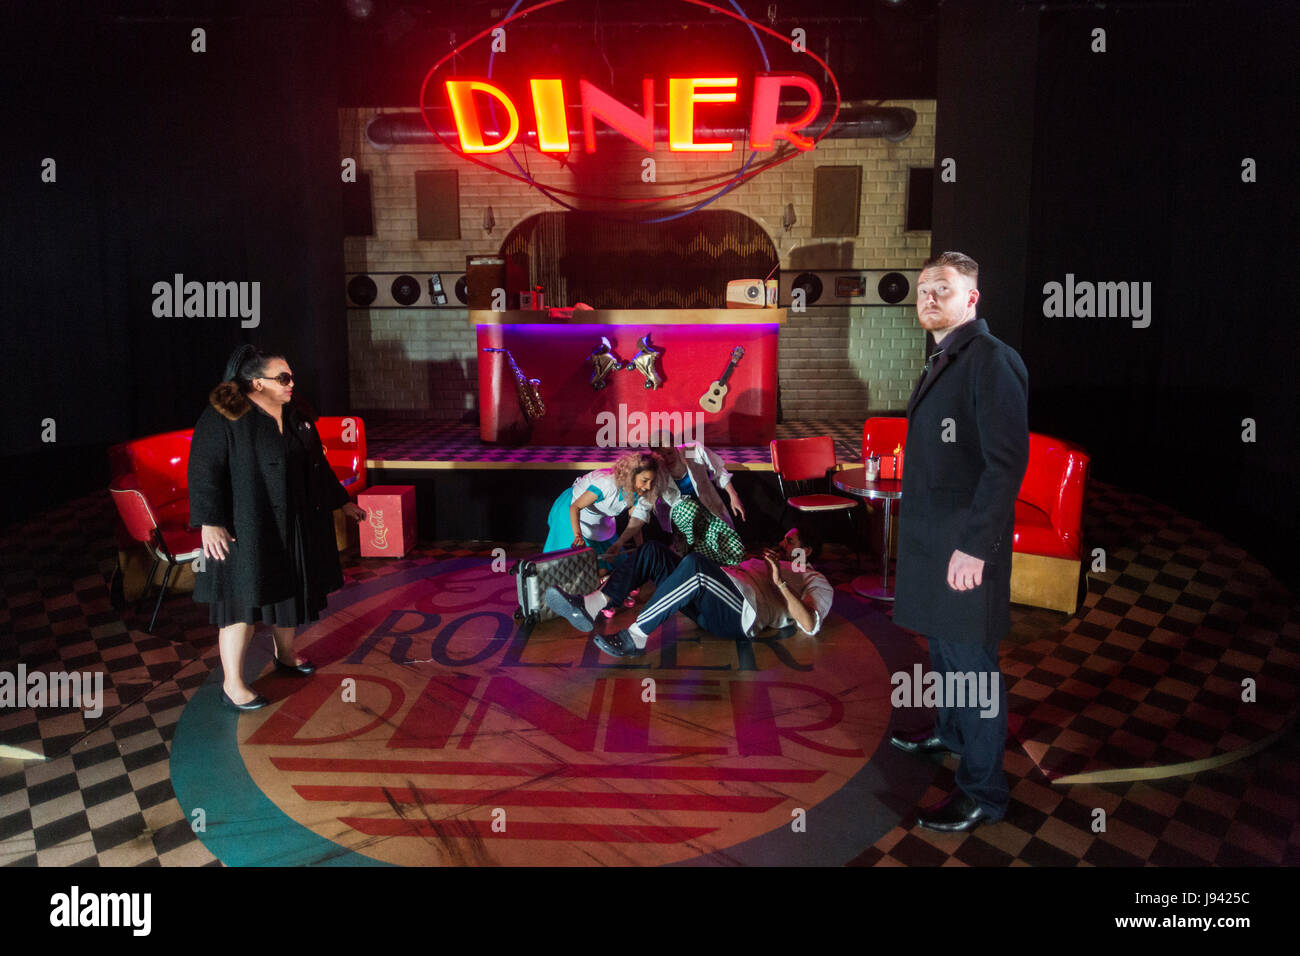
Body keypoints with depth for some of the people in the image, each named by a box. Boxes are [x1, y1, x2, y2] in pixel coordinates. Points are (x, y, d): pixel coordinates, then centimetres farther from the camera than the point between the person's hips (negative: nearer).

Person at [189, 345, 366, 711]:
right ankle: (232, 684, 5)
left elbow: (317, 465, 17)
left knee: (287, 589, 18)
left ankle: (286, 654, 39)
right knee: (244, 598, -4)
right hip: (246, 527, -7)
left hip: (293, 526, 7)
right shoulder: (223, 418, -13)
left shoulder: (296, 419, 8)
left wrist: (342, 502, 21)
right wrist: (210, 522, -24)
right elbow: (204, 471, -17)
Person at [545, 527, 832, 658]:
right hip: (709, 608, 8)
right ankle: (590, 606, -25)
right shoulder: (767, 561, 41)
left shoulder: (816, 582, 20)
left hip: (743, 614, -8)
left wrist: (781, 583, -8)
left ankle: (635, 636, -33)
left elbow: (810, 625, -3)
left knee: (695, 565, -36)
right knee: (652, 550, -7)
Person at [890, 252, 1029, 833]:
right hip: (930, 539, 9)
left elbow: (1007, 460, -22)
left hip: (965, 546, -9)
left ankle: (983, 792, 14)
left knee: (971, 660, 0)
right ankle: (951, 731, 46)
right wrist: (921, 534, 15)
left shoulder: (991, 361, -16)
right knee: (941, 644, 24)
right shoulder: (939, 366, 14)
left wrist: (973, 544, -24)